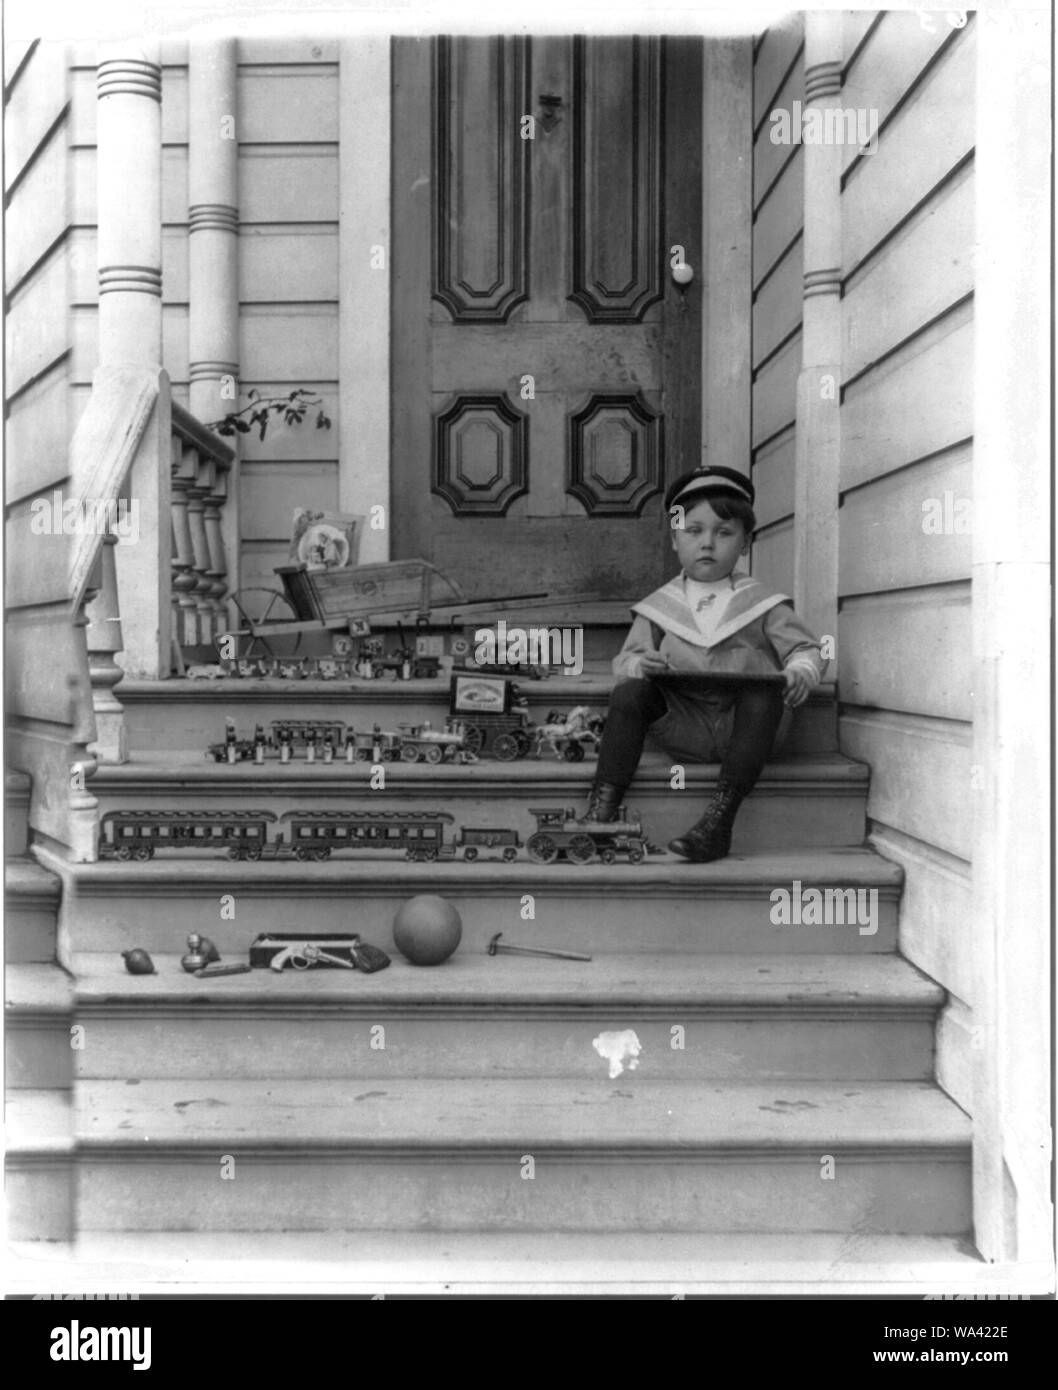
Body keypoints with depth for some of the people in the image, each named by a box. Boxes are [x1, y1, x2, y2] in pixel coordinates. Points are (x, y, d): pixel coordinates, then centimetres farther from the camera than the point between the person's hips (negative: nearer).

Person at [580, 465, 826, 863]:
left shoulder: (762, 603, 7)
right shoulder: (659, 606, 12)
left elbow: (807, 649, 5)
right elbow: (624, 660, 10)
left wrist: (800, 674, -19)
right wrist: (641, 664, -15)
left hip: (746, 726, -2)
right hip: (683, 726, 2)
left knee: (763, 695, -33)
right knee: (630, 693, -21)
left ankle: (718, 820, -38)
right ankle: (602, 809, -26)